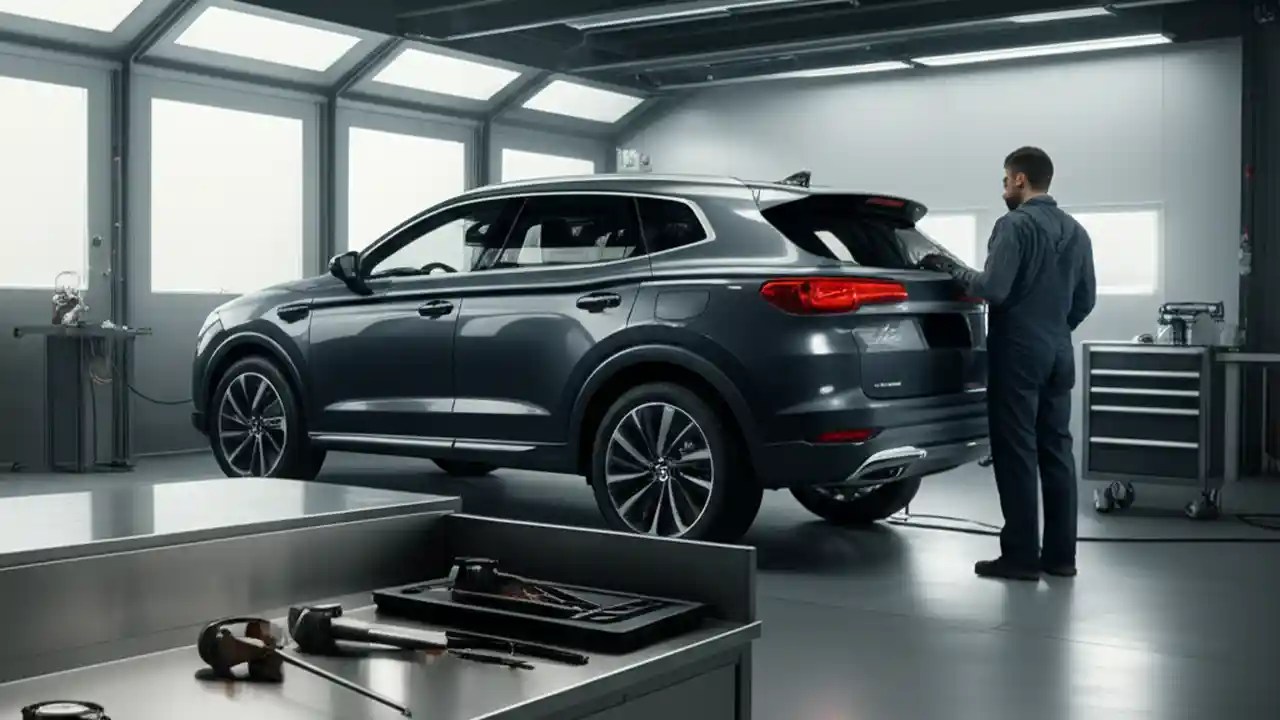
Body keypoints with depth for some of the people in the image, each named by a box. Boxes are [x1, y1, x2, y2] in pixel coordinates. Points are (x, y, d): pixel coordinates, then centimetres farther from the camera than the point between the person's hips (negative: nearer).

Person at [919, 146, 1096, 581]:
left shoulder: (1016, 225, -12)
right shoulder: (1075, 231, 13)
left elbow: (994, 289, -20)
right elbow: (1085, 299, 17)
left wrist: (952, 269, -5)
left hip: (1018, 354, -8)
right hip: (1059, 354, 8)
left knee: (1017, 454, -3)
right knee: (1056, 452, 10)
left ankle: (1021, 557, 0)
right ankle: (1060, 554, 14)